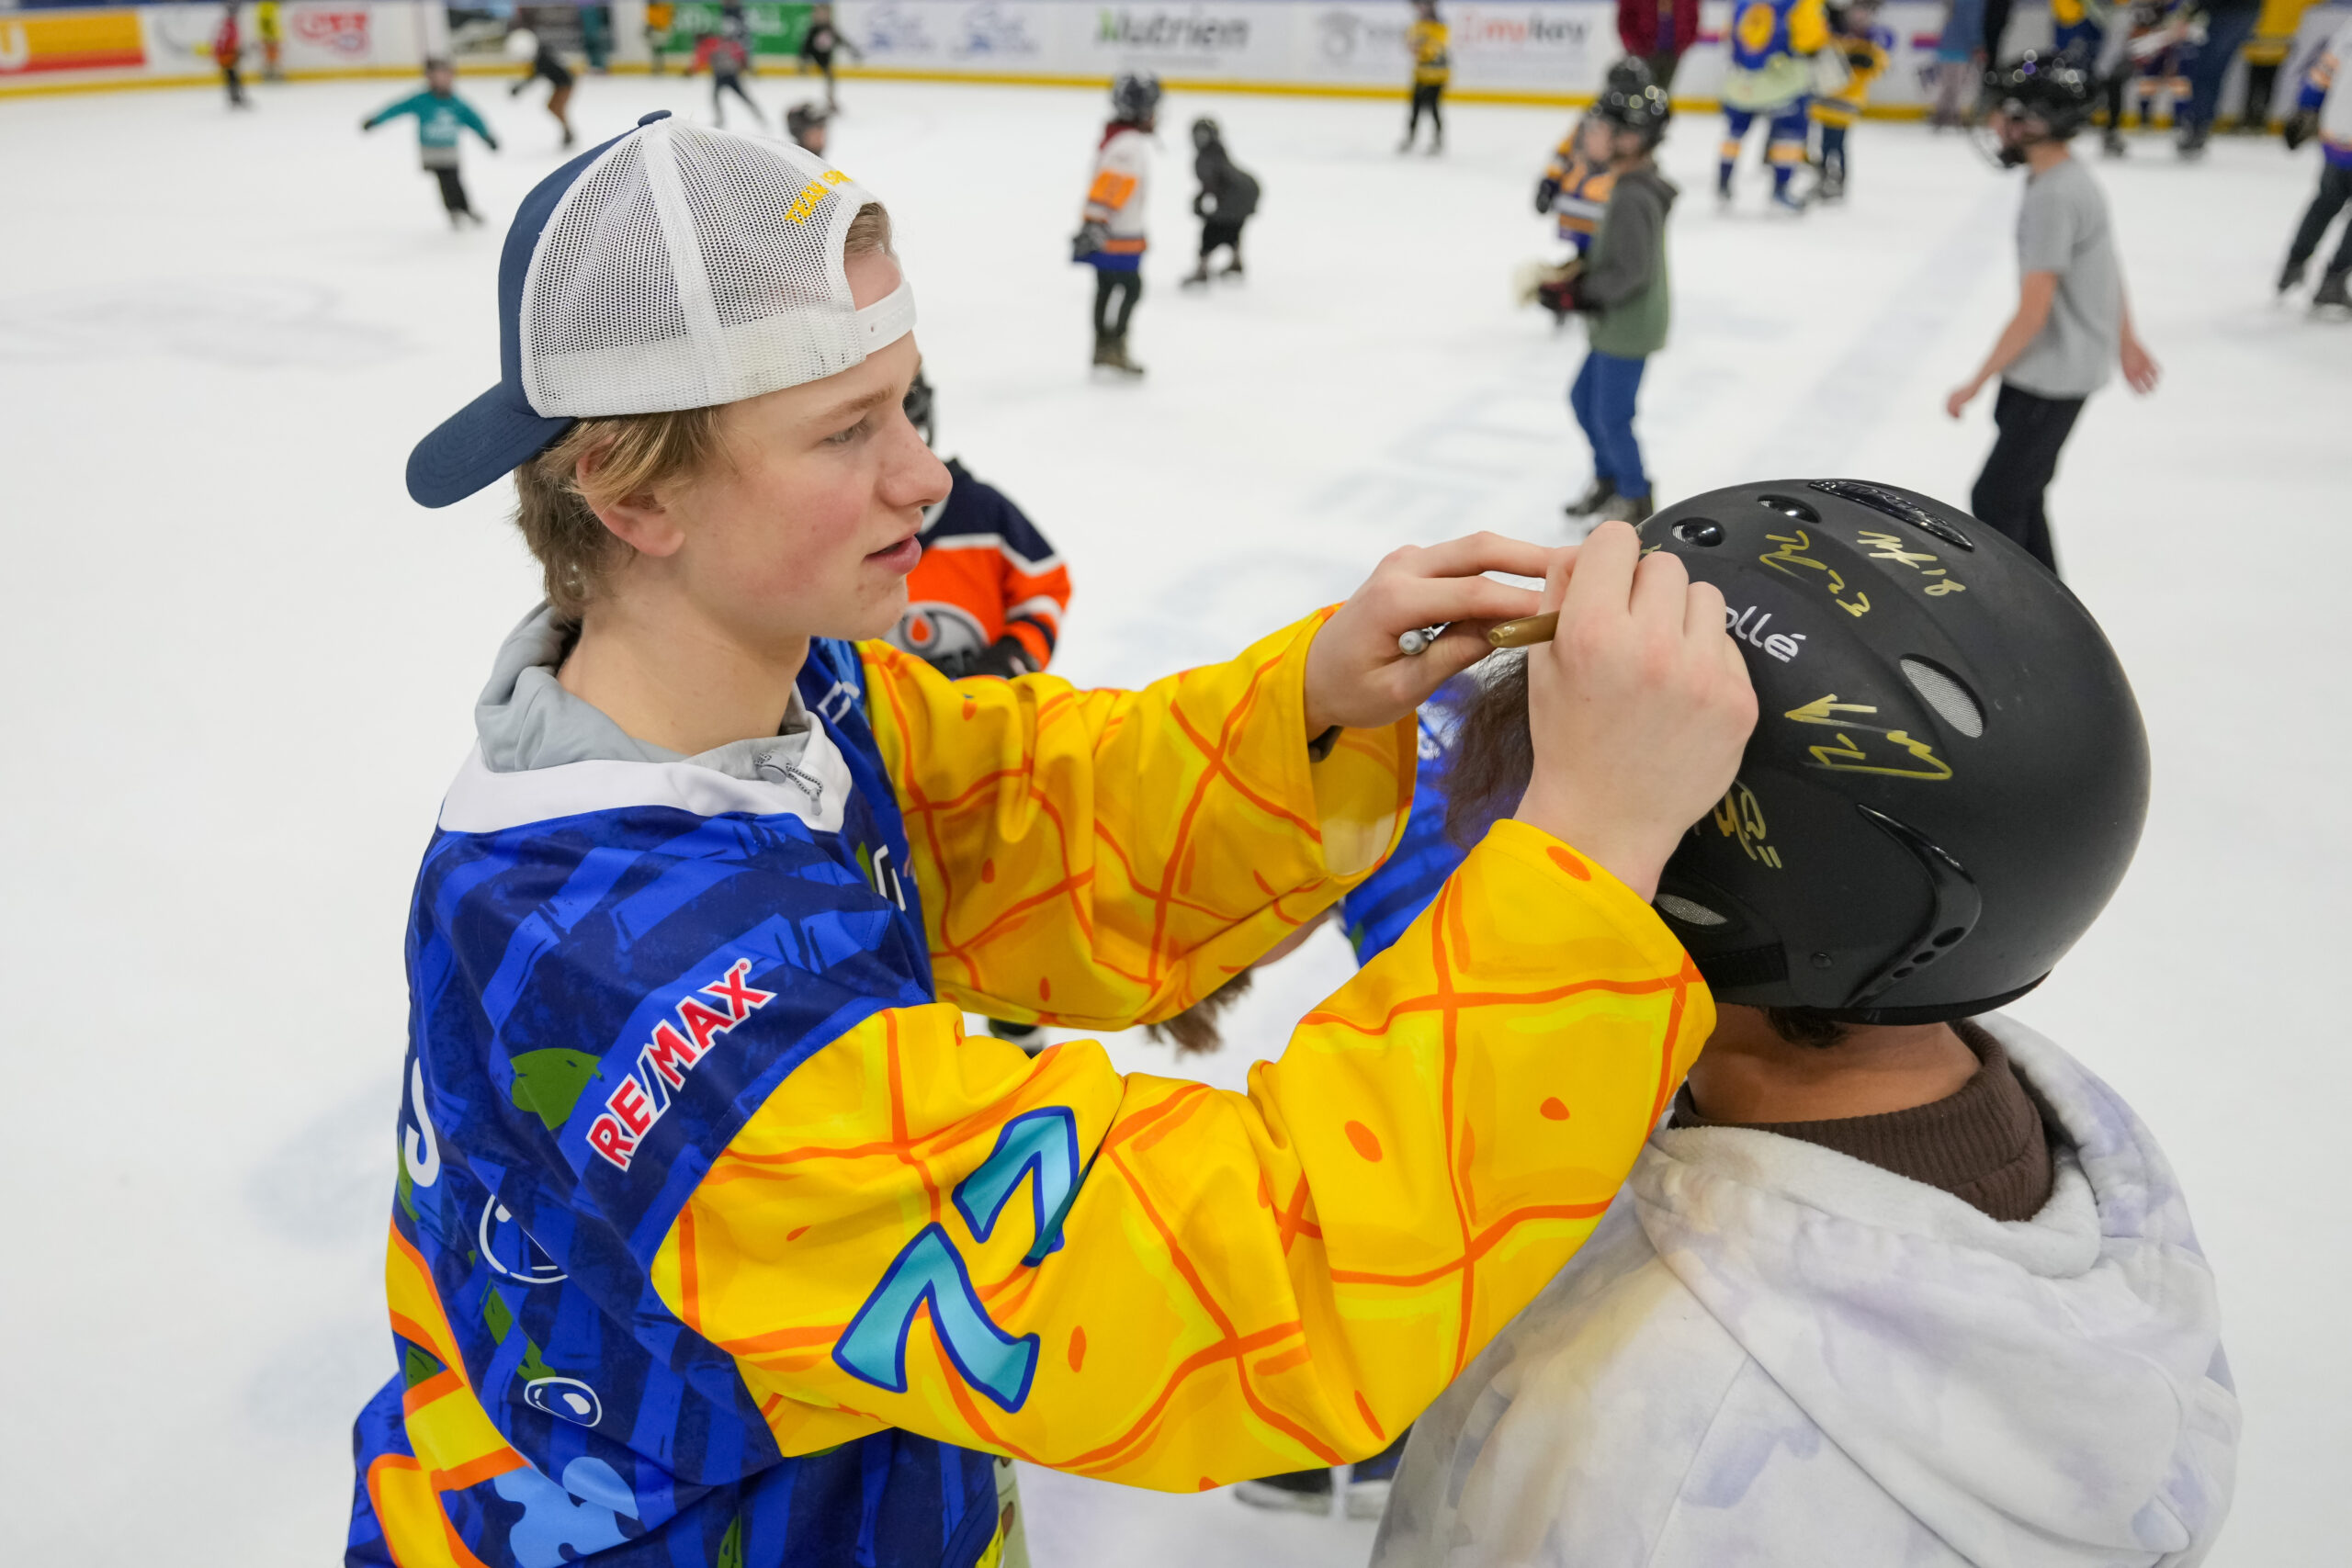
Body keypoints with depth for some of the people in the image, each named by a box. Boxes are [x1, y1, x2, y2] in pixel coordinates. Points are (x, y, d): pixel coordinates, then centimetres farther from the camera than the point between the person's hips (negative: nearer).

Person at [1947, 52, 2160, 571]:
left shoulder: (2051, 198, -24)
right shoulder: (2074, 174, 7)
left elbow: (2032, 314, -25)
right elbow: (2110, 265, 18)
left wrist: (1974, 386, -17)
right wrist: (2126, 341, 28)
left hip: (2053, 378, -10)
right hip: (2059, 367, 10)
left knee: (1995, 500, -6)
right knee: (2019, 492, 17)